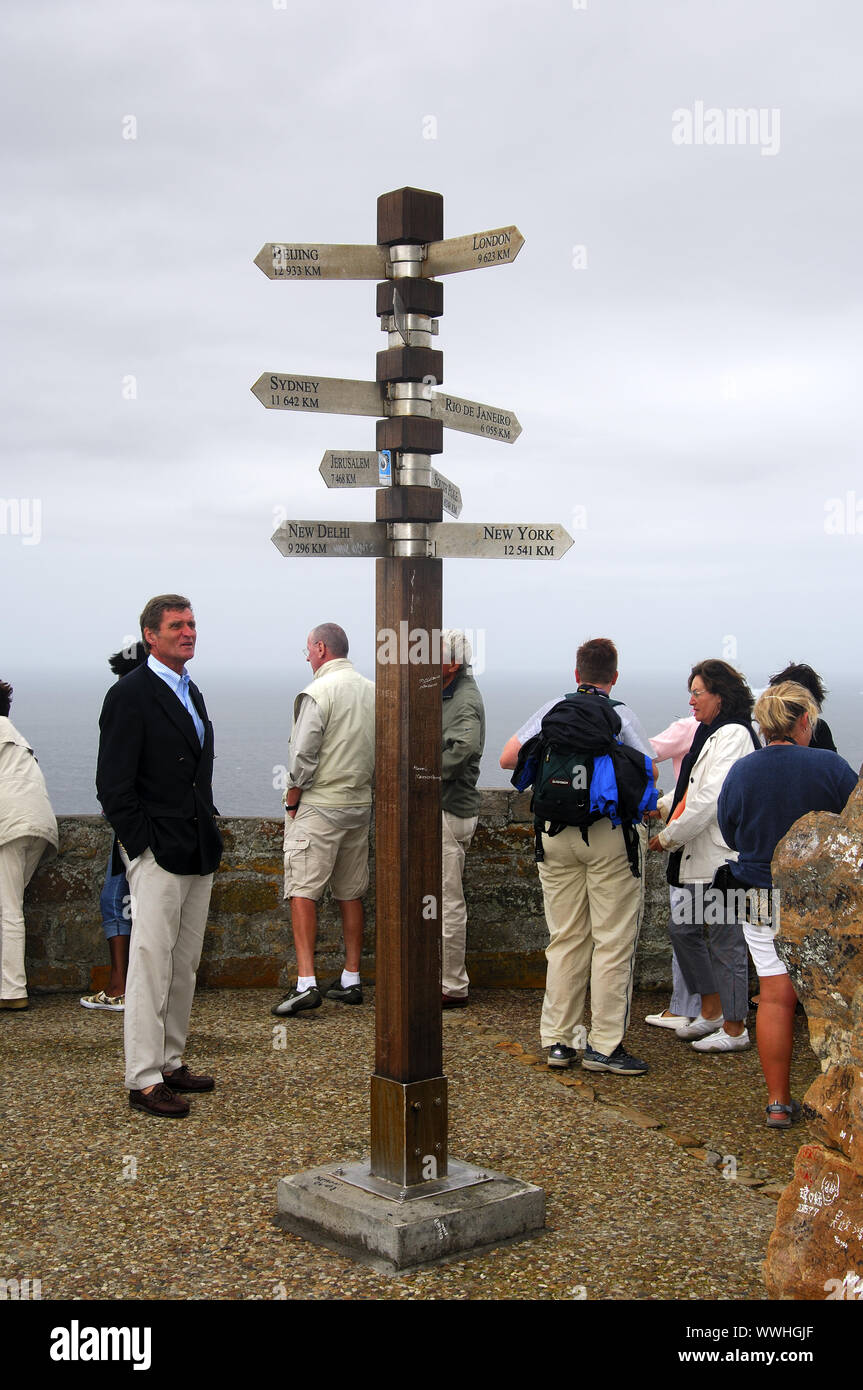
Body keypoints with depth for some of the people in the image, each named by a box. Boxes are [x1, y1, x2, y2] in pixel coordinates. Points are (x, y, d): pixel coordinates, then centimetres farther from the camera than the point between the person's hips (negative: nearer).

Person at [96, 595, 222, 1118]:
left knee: (185, 966, 13)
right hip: (159, 856, -8)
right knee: (152, 963, -4)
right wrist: (142, 847, -16)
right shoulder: (131, 694, -10)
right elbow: (114, 785, -14)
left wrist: (210, 830, 13)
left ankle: (171, 1061, 23)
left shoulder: (193, 694, 16)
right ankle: (144, 1079, 2)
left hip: (198, 855, 8)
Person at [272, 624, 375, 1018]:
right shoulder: (372, 691, 8)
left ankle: (306, 983, -15)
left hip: (318, 806, -7)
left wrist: (291, 803, -5)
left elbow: (302, 757, -15)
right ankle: (351, 980, 17)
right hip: (359, 807, 7)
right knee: (351, 894, 12)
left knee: (303, 891, -7)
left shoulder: (318, 692, -13)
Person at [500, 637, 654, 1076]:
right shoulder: (621, 714, -2)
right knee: (613, 942, 2)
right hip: (609, 832, -4)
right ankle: (604, 1045, 2)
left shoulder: (553, 709, 7)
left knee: (565, 939, 11)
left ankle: (558, 1039, 15)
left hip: (556, 833, 4)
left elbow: (508, 758, 4)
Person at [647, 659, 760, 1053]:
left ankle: (735, 1028, 12)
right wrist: (660, 806, 12)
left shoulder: (733, 735, -16)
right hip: (701, 857, 10)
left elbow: (710, 799, -22)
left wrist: (668, 837, -14)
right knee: (683, 929, 14)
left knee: (726, 942, 0)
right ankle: (712, 1010, 27)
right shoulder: (712, 733, 15)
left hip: (724, 857, -10)